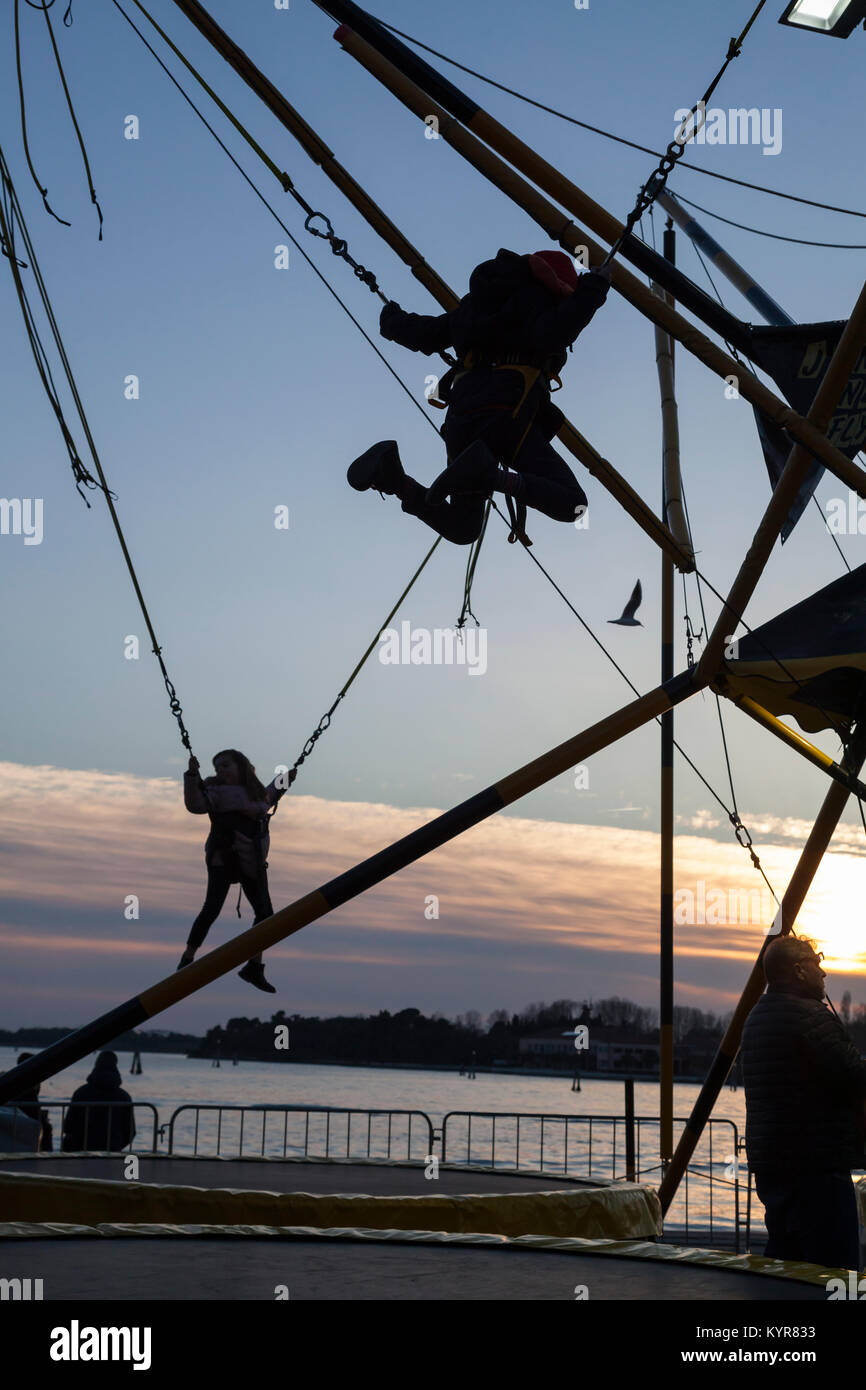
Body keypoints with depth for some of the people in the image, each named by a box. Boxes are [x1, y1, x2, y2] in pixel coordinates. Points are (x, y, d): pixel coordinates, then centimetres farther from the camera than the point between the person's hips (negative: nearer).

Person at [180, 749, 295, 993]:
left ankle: (254, 967, 19)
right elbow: (195, 804, -21)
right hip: (224, 857, -6)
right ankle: (187, 959, -13)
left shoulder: (255, 792, 15)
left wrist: (283, 782, 28)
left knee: (265, 913, 8)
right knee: (212, 908, -19)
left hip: (252, 861, 7)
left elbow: (268, 797, 37)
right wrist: (192, 776, -32)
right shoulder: (216, 791, -5)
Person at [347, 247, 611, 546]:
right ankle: (492, 476, -35)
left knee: (463, 529, 13)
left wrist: (394, 324, 56)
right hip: (507, 412, -7)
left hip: (462, 413, 7)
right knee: (571, 505, -13)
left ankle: (395, 480, -11)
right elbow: (547, 338, -14)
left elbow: (424, 334, 34)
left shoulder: (476, 304, 29)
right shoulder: (537, 296, 8)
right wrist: (590, 293, -7)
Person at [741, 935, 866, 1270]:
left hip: (768, 1165, 10)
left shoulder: (756, 1018, 16)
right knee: (835, 1269, -6)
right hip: (817, 1166, -10)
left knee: (781, 1257, 15)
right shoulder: (810, 1016, -15)